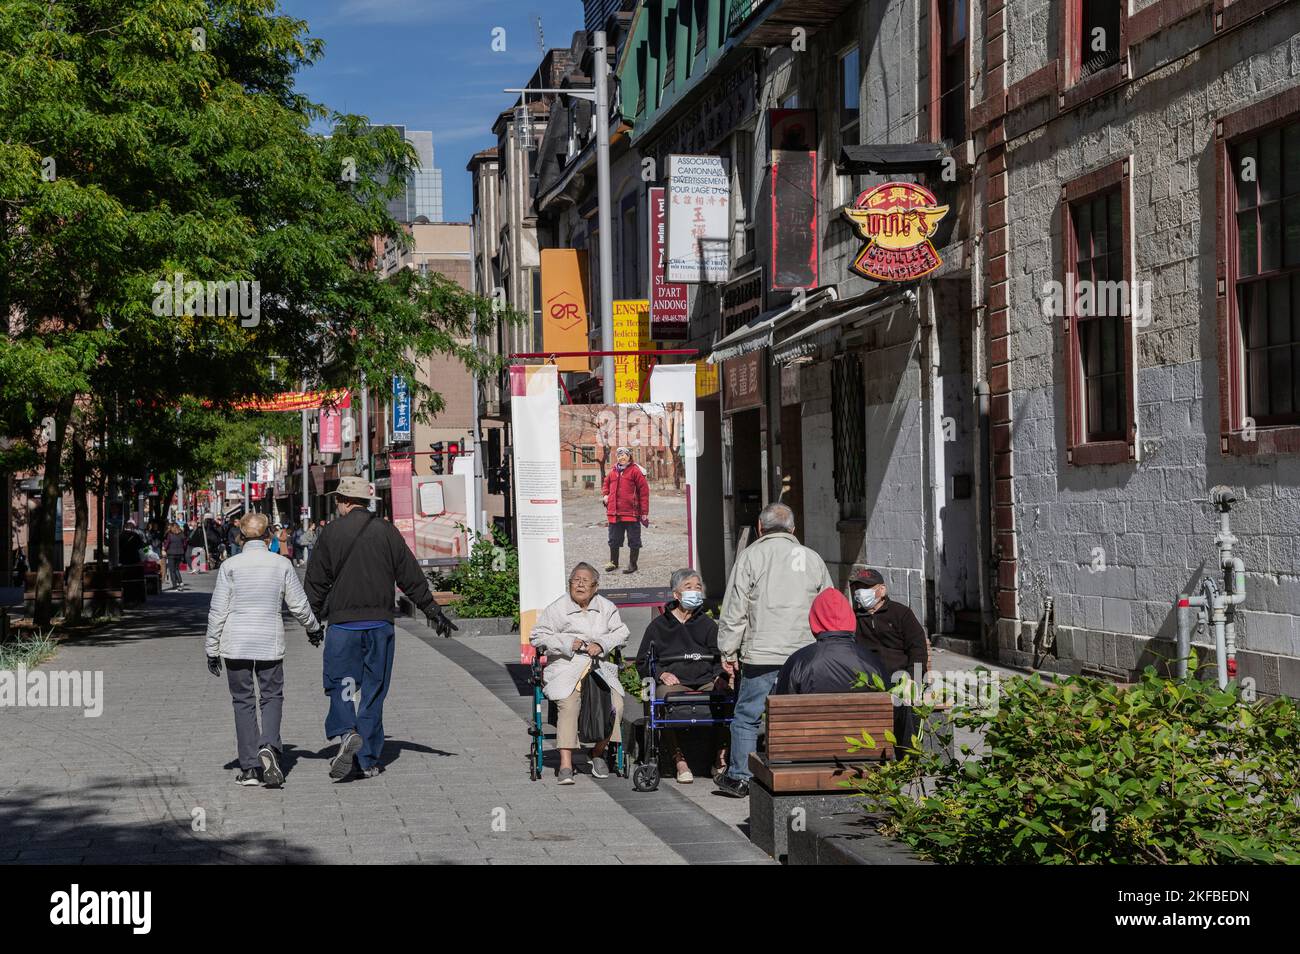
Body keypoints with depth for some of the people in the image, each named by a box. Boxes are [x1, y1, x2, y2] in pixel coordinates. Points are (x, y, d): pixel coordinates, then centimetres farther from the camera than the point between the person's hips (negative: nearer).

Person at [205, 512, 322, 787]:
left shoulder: (230, 566, -4)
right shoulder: (281, 565, -1)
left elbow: (218, 611, -4)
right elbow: (299, 605, 7)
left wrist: (212, 649, 4)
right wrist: (313, 628, 26)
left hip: (236, 643, 0)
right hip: (270, 642, 0)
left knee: (243, 701, 7)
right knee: (272, 697, 11)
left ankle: (249, 768, 6)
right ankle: (268, 747, -15)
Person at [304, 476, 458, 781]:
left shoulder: (331, 533, -1)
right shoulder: (386, 531, 4)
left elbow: (317, 583, 1)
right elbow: (411, 577, 4)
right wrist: (434, 612, 10)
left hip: (343, 622, -2)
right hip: (380, 623, 2)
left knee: (339, 683, 6)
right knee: (373, 689, 7)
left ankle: (345, 733, -20)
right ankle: (368, 761, 9)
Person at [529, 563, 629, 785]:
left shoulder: (606, 608, 15)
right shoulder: (557, 609, 5)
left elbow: (621, 632, 13)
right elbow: (537, 637, 3)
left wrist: (601, 644, -6)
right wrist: (567, 643, -9)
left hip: (599, 666, 3)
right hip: (566, 667, -3)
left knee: (615, 704, -22)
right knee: (568, 704, -30)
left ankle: (599, 752, 0)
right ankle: (566, 764, -31)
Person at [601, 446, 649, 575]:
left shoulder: (635, 471, -6)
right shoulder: (613, 472, 11)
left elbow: (644, 491, -8)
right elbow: (606, 485, 29)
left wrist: (644, 512, -10)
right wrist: (604, 495, 7)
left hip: (631, 513, -5)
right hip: (614, 513, 5)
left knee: (633, 540, 3)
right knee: (614, 540, 14)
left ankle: (632, 564, 13)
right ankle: (613, 562, 28)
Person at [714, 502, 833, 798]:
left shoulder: (751, 556, 0)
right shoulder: (813, 559, 11)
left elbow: (734, 611, -2)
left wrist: (728, 652, 5)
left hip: (761, 656, -3)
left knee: (747, 716, 7)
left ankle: (739, 778, 12)